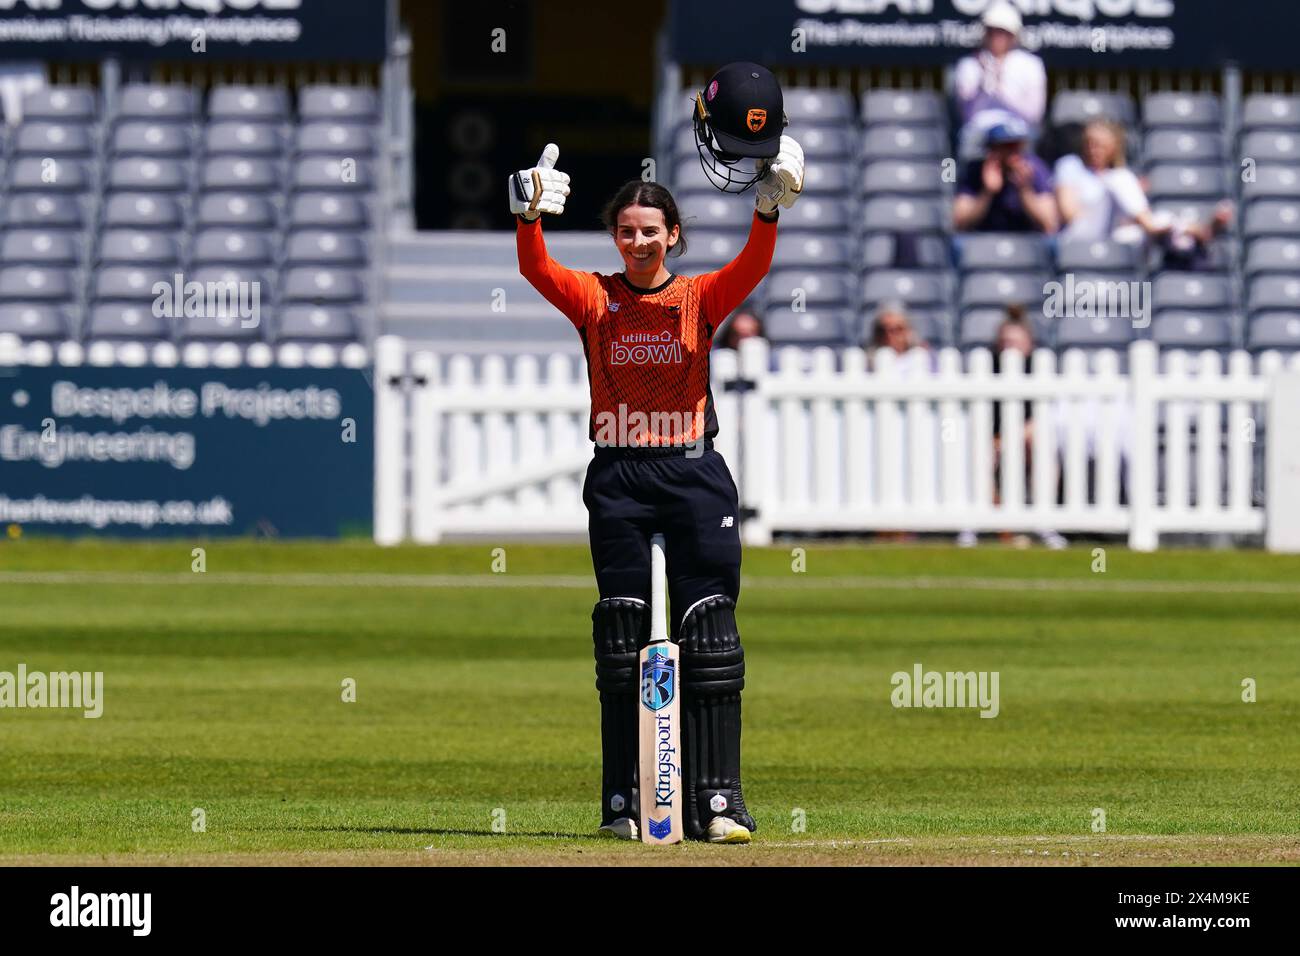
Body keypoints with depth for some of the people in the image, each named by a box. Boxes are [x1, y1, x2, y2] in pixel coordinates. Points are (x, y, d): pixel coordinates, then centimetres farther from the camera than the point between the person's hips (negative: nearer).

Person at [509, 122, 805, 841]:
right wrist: (531, 216, -30)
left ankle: (716, 800, -5)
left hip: (694, 472, 0)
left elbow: (751, 268, -11)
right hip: (618, 479, 0)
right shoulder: (594, 298, 6)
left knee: (708, 637, -5)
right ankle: (624, 801, 4)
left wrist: (768, 212, -29)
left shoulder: (700, 299, 6)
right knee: (622, 640, 1)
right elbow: (536, 270, -11)